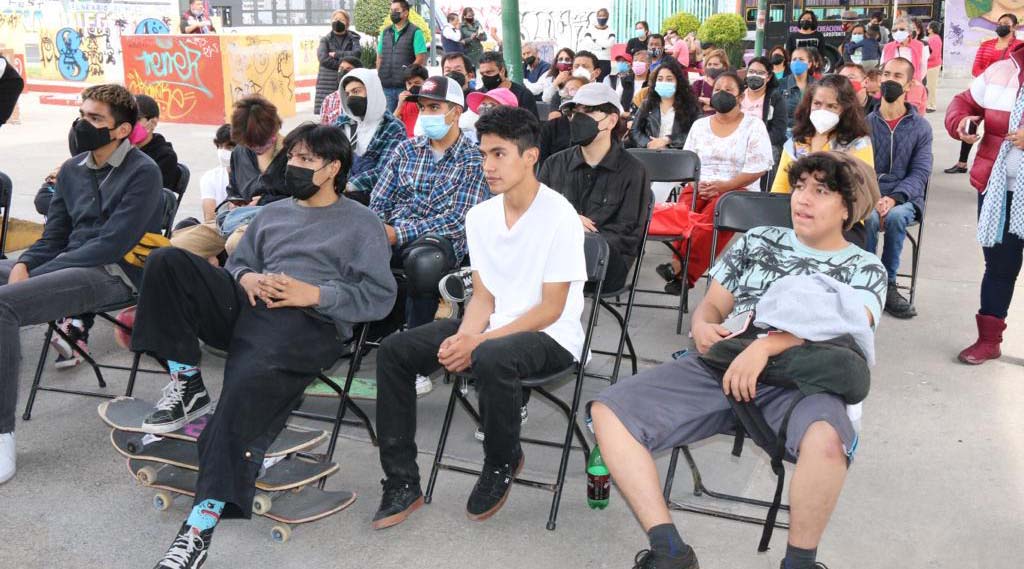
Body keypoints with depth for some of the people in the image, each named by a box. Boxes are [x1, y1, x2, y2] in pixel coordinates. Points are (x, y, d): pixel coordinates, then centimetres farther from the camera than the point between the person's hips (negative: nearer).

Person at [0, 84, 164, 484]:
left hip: (115, 274, -8)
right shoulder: (72, 170, 15)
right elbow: (53, 237, 15)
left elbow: (112, 245, -16)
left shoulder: (142, 173, -8)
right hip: (69, 265, 8)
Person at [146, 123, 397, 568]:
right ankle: (186, 380, -9)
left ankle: (202, 524, -38)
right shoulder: (273, 213, 30)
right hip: (246, 309, 6)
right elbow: (237, 264, 29)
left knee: (250, 383, -36)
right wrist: (246, 278, 4)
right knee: (167, 261, -15)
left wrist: (315, 294, -11)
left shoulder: (361, 223, 12)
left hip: (309, 324, -6)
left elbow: (379, 296, 2)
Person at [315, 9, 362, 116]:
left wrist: (336, 54, -5)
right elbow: (323, 58, -6)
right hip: (328, 83, 0)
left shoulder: (353, 39, 13)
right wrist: (342, 65, -8)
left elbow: (357, 54, -7)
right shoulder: (325, 40, 11)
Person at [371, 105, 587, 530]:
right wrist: (462, 338, -15)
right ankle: (402, 481, -1)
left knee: (490, 359, -39)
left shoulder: (559, 216, -15)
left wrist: (479, 341, -22)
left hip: (550, 337, -7)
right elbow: (483, 296, 7)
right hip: (494, 327, 7)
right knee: (394, 351, -8)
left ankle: (502, 464, -7)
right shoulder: (480, 216, 5)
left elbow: (551, 309, -15)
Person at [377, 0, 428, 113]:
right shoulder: (386, 32, 16)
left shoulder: (415, 32, -1)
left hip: (405, 87, -5)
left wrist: (406, 74, -10)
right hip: (386, 86, 5)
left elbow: (421, 59, -7)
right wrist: (379, 76, 7)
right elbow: (379, 58, 19)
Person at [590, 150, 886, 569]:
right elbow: (713, 305, 23)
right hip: (718, 365, 3)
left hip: (797, 382, -3)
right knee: (609, 411, -18)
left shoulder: (864, 268, 15)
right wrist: (702, 326, -3)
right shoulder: (758, 240, 23)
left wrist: (765, 345, -22)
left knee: (825, 438, -39)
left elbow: (843, 326, -6)